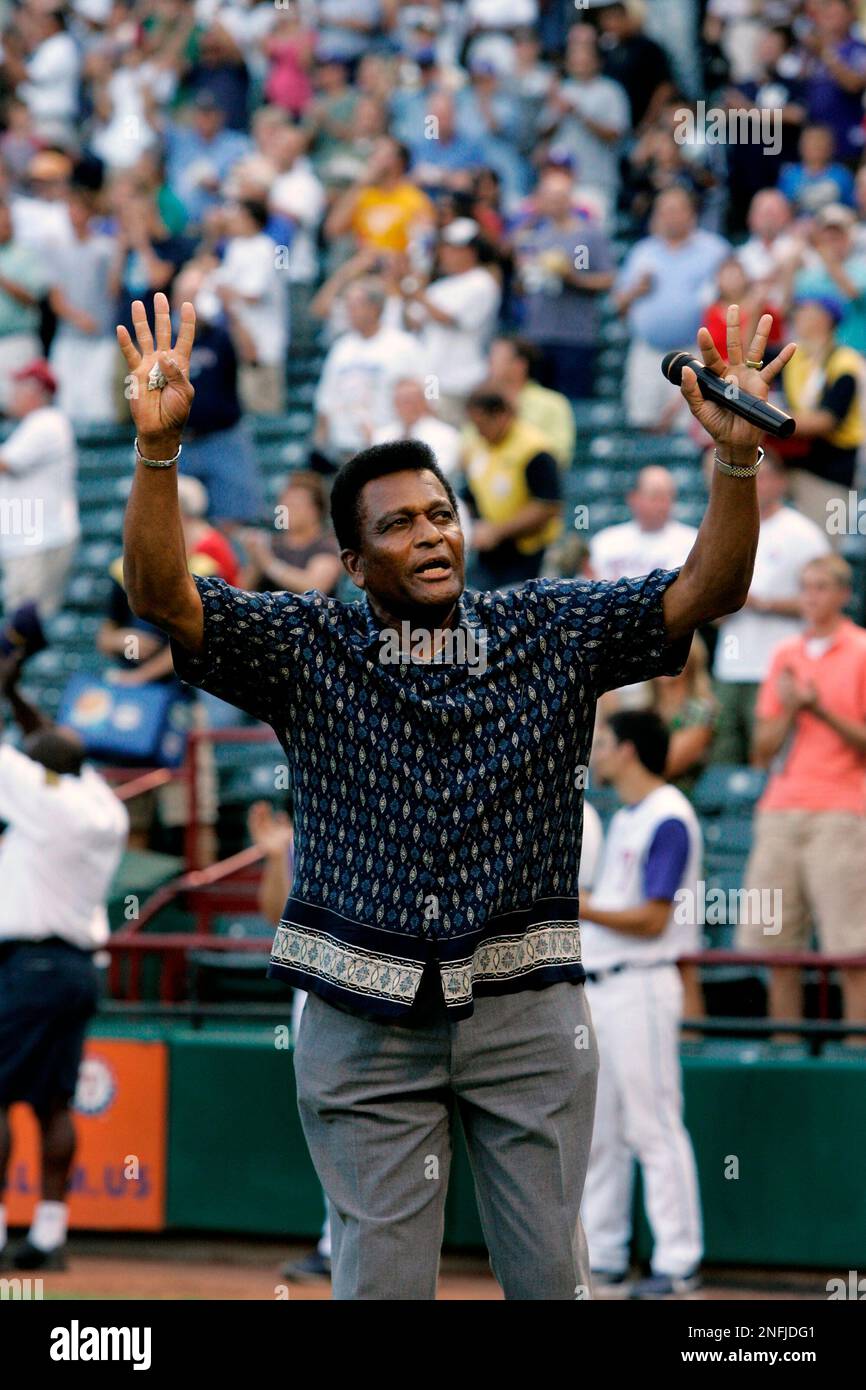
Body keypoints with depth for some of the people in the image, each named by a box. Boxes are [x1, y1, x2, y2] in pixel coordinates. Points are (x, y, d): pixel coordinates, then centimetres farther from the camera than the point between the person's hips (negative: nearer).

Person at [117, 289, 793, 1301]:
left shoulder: (551, 632, 5)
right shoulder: (308, 650, 2)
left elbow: (705, 592, -3)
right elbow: (163, 594, -9)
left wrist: (736, 459, -21)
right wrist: (157, 450, -25)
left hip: (526, 1009, 1)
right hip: (364, 1019, -1)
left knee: (551, 1274, 6)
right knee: (380, 1279, 4)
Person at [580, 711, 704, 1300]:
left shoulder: (668, 819, -13)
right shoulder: (624, 819, 17)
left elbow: (652, 920, -18)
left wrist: (578, 907, -23)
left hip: (640, 985, -10)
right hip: (598, 985, 10)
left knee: (654, 1127, -9)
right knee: (596, 1130, 12)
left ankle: (678, 1262, -7)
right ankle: (602, 1257, 18)